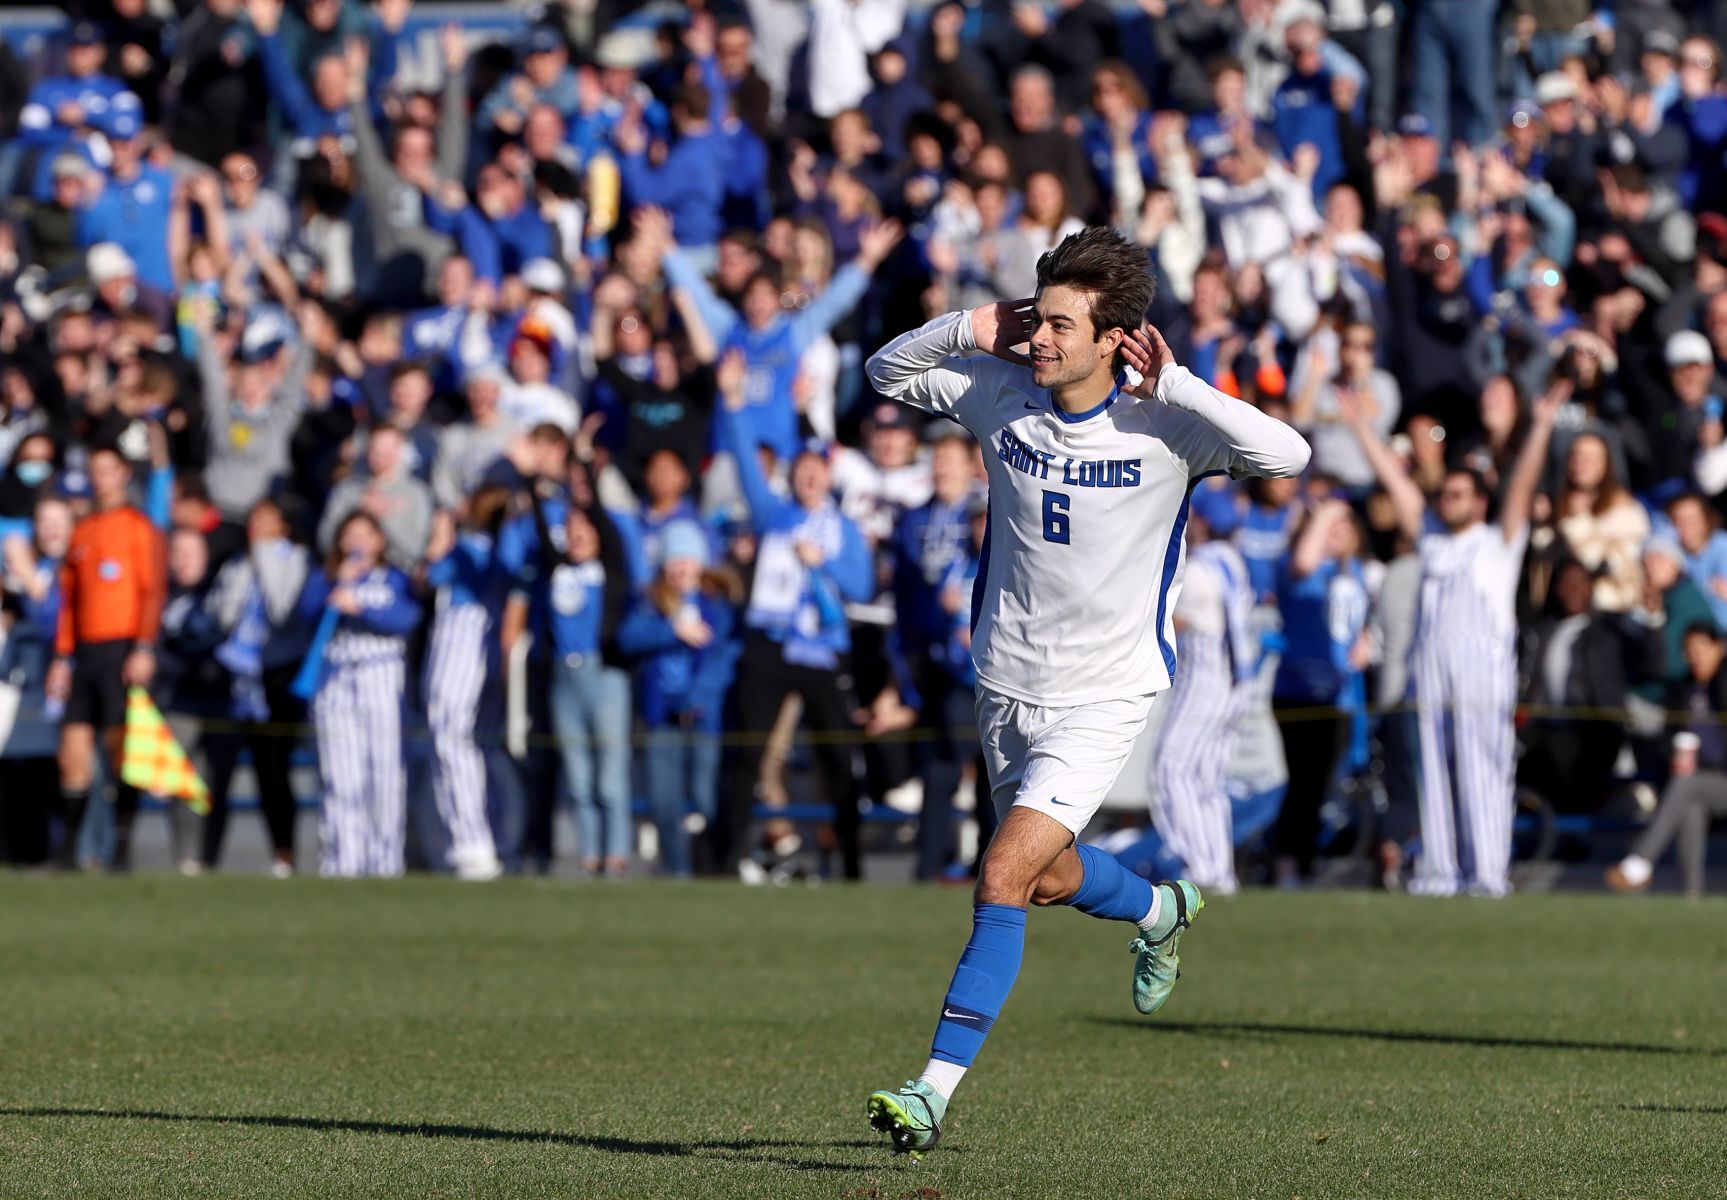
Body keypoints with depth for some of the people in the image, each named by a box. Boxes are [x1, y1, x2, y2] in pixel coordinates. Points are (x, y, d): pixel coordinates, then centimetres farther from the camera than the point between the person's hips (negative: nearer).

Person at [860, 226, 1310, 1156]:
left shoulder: (1163, 425, -17)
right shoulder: (1001, 395, -6)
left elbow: (1288, 456, -29)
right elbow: (886, 373, 8)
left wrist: (1170, 383, -31)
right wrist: (968, 330, -12)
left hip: (1102, 697, -6)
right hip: (1008, 685, 6)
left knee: (1004, 878, -18)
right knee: (1049, 879, 23)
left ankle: (935, 1091, -16)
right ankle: (1162, 912, 56)